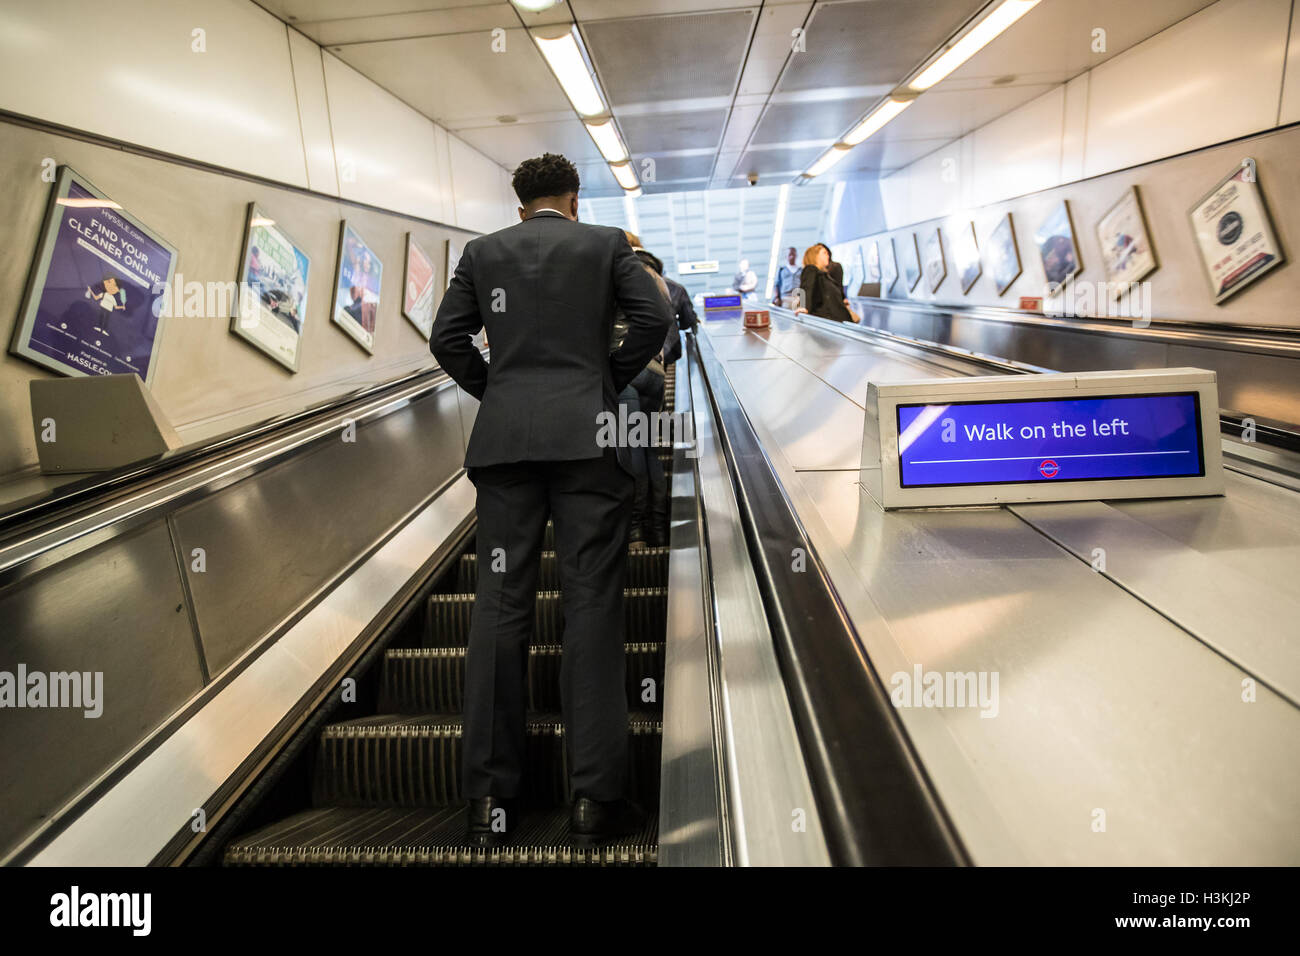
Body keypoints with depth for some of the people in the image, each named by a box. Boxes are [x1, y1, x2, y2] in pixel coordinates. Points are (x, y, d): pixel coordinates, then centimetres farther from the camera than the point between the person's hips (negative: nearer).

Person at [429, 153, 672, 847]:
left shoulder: (482, 251, 14)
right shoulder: (606, 243, 10)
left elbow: (446, 338, 8)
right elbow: (653, 317, -1)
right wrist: (611, 379, 9)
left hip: (503, 439, 2)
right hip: (586, 435, -2)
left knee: (499, 604, 3)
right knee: (591, 603, -2)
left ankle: (491, 797, 6)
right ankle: (595, 797, -1)